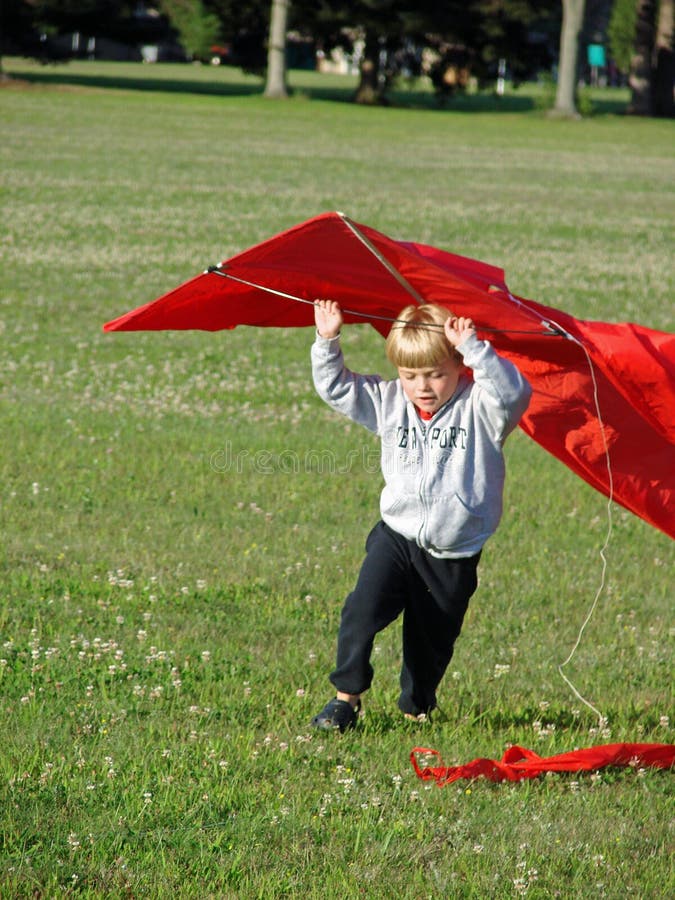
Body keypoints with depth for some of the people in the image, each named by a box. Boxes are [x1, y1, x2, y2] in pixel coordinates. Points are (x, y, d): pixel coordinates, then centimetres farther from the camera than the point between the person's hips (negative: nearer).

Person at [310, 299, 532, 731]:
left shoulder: (479, 408, -10)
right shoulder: (388, 402, 3)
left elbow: (513, 393, -30)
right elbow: (336, 388, 8)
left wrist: (474, 349, -38)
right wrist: (327, 341, -7)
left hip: (454, 556, -2)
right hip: (397, 537, 2)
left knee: (432, 640, 11)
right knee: (364, 608, -19)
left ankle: (417, 708, 34)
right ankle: (347, 696, -8)